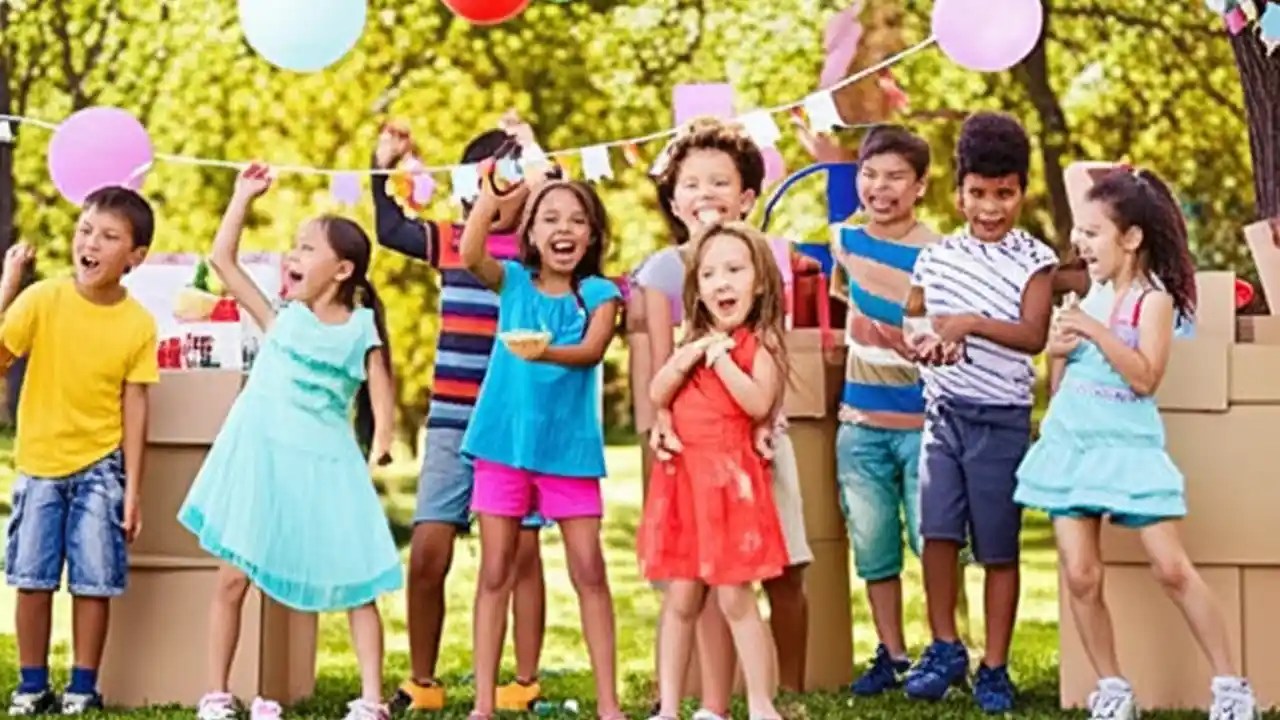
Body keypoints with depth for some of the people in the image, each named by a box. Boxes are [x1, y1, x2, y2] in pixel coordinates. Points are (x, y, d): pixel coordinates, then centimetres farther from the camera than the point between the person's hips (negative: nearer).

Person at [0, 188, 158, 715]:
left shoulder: (139, 324, -9)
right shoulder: (43, 299, -11)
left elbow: (134, 406, -5)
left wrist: (132, 487, -6)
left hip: (99, 468, 0)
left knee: (94, 581, 2)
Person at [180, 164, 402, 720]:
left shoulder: (362, 327, 2)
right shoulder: (282, 316, 7)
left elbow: (381, 388, -1)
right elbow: (222, 259, 4)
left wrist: (382, 439, -15)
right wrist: (244, 196, 2)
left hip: (326, 465, -1)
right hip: (263, 457, 1)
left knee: (356, 585, 1)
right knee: (233, 576, 2)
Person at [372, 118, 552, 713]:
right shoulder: (450, 241, 11)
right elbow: (390, 230, 22)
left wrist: (535, 154, -18)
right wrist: (384, 166, 15)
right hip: (451, 421, 3)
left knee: (521, 552, 0)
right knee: (427, 552, -1)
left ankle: (525, 684, 7)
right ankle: (421, 682, 9)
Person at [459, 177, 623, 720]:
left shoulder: (599, 293, 1)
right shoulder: (513, 281, 5)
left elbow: (591, 351, -17)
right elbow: (469, 254, -15)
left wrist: (546, 352, -36)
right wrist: (493, 193, -21)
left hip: (570, 447, -1)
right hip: (504, 442, 1)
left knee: (589, 572, -1)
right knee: (495, 574, 4)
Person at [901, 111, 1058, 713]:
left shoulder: (1033, 259, -3)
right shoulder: (937, 257, 8)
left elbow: (1034, 335, -14)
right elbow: (910, 320, 18)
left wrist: (970, 323, -26)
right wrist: (923, 338, -5)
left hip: (1002, 416, -3)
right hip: (943, 410, 3)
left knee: (998, 546, 2)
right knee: (938, 528, -5)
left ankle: (994, 668, 11)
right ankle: (945, 648, 11)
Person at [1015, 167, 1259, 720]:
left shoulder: (1154, 299, -7)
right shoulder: (1087, 296, 11)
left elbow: (1145, 378, -20)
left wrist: (1096, 331, -22)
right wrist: (1058, 352, -2)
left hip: (1128, 446, -5)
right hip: (1071, 443, 5)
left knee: (1171, 567, -8)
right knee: (1081, 576, -2)